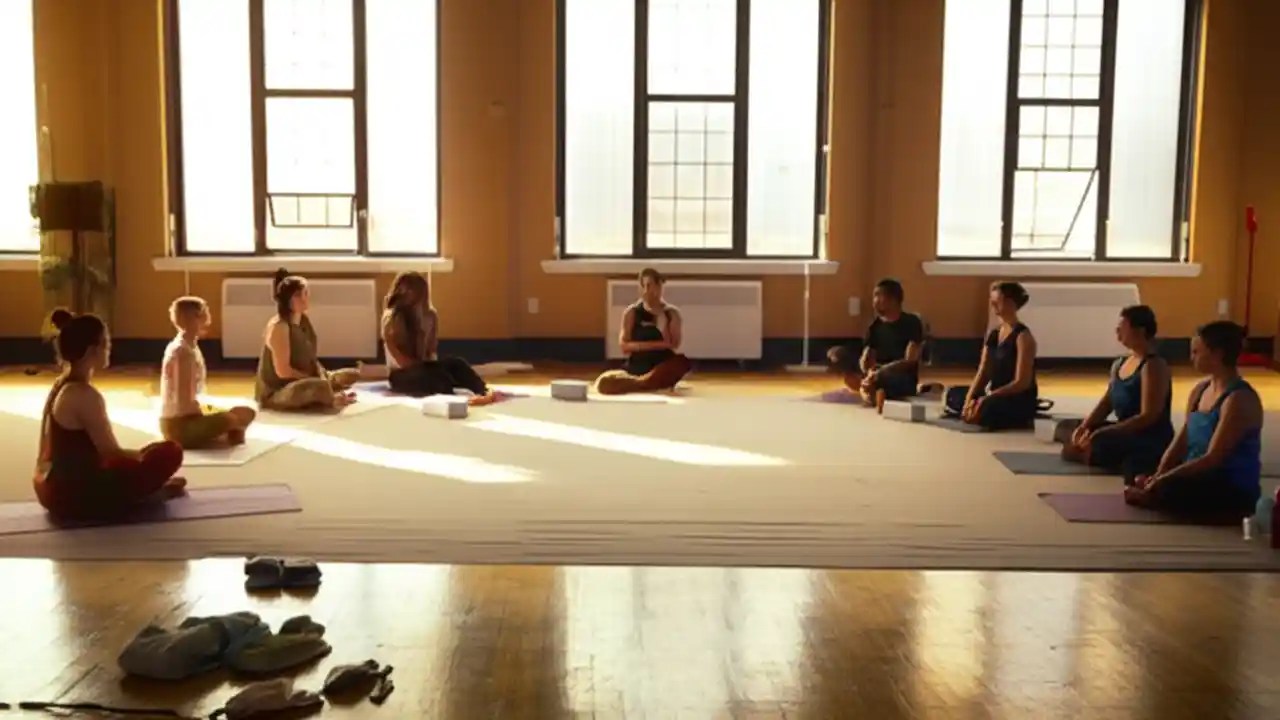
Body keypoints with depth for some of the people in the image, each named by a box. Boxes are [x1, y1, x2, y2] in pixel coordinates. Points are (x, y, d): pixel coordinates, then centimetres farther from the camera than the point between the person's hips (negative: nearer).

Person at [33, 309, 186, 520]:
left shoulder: (61, 385, 10)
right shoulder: (85, 395, -18)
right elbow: (111, 454, -13)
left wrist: (141, 454, 17)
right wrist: (145, 455, 5)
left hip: (53, 490, 10)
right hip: (74, 495, -10)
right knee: (170, 453, -10)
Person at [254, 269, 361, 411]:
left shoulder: (304, 320, 5)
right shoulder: (278, 327, -21)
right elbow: (282, 371, -24)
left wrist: (323, 377, -10)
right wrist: (316, 379, -15)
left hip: (300, 383, 9)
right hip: (275, 392, -9)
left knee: (353, 376, 11)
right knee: (320, 387, -35)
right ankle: (333, 400, -4)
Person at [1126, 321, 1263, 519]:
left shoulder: (1239, 399, -20)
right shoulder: (1199, 390, 8)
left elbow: (1213, 458, -23)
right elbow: (1181, 442, 7)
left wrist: (1164, 479, -24)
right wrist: (1158, 476, -8)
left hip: (1235, 491, -9)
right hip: (1200, 478, 9)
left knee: (1163, 491, -32)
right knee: (1137, 483, -3)